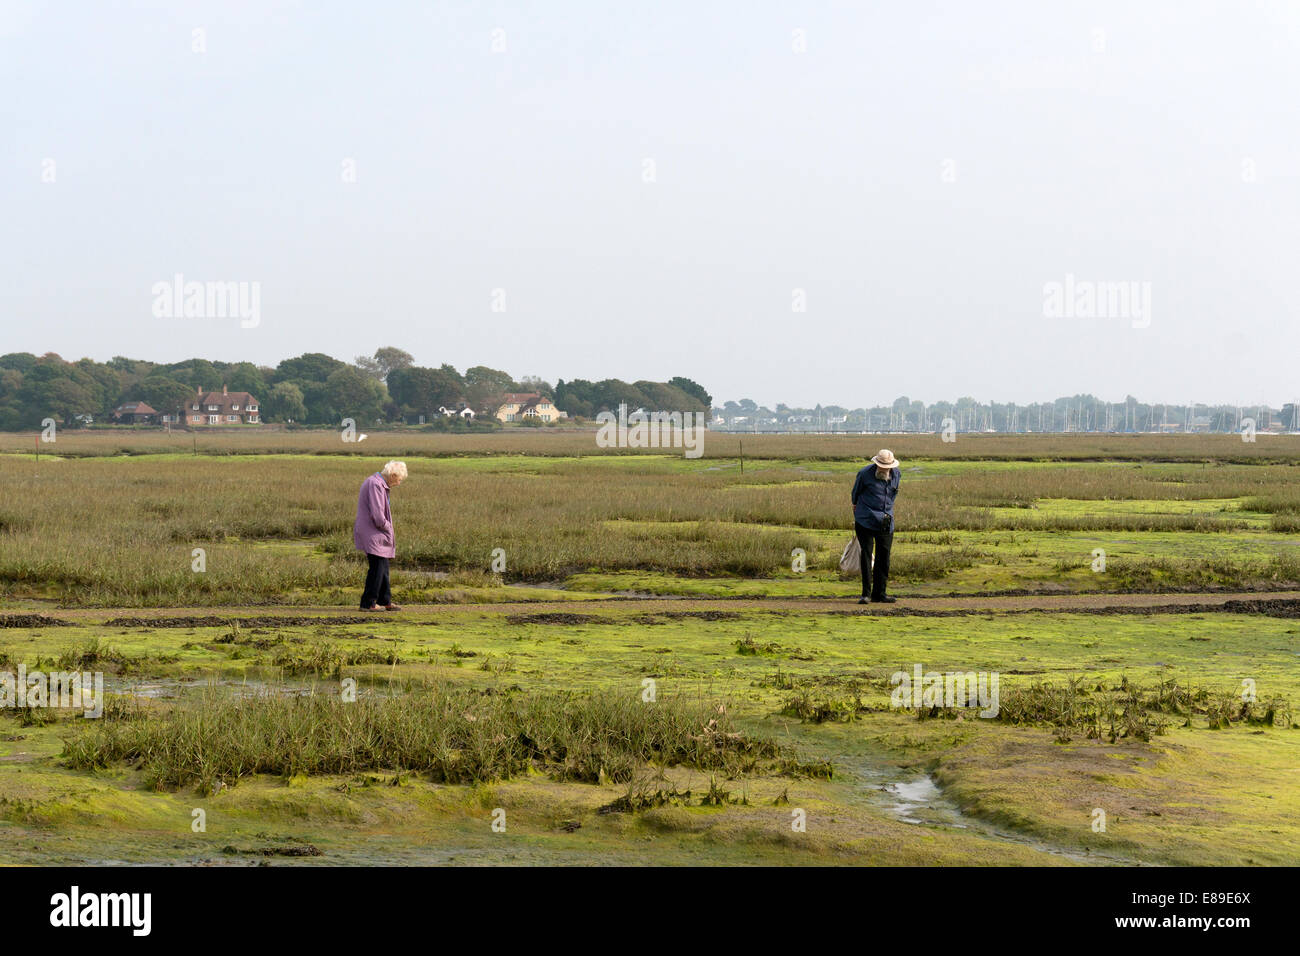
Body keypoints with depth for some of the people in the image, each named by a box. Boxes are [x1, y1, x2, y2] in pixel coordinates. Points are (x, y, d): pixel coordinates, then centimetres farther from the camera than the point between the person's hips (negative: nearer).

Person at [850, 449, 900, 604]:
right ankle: (866, 594, -5)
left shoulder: (896, 474, 5)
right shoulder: (865, 473, -8)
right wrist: (856, 506, 23)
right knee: (866, 554, -8)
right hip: (866, 520, -4)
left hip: (885, 522, 4)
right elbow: (856, 492, 10)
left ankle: (879, 593, 10)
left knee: (884, 556, 3)